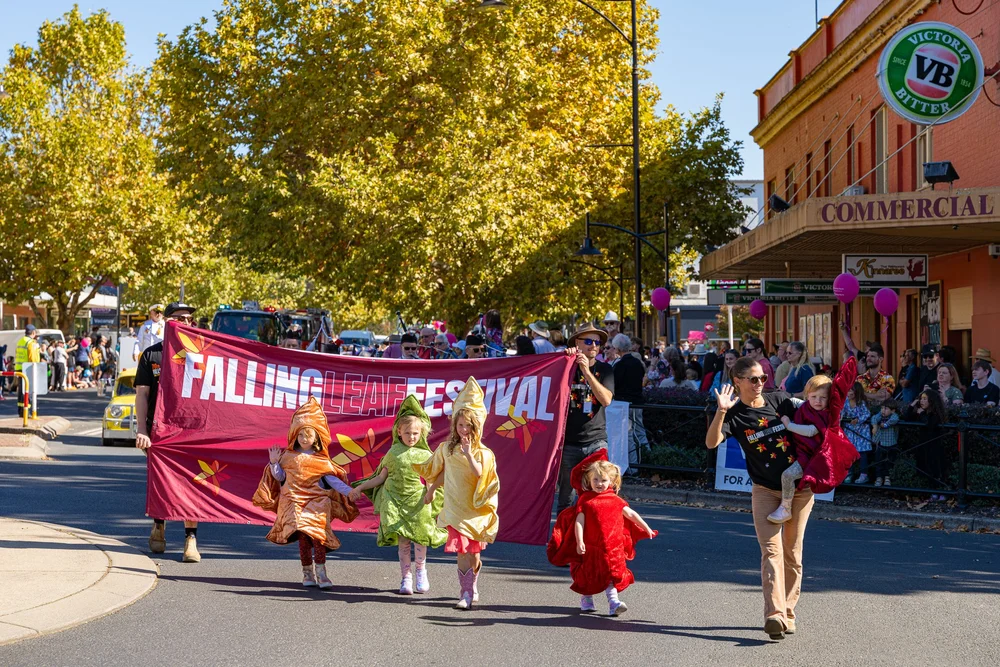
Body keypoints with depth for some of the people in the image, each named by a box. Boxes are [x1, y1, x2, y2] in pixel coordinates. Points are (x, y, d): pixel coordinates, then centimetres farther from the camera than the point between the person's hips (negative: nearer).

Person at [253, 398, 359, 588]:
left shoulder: (321, 460, 5)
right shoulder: (288, 456, 9)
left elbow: (331, 479, 2)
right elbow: (280, 476, 12)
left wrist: (349, 491, -9)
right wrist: (274, 463, -5)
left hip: (316, 501, -1)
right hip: (294, 501, 1)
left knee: (317, 532, -14)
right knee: (303, 536, -5)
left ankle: (321, 572, -12)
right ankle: (307, 572, 4)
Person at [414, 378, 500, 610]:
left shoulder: (482, 452, -4)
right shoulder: (447, 448, 6)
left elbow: (480, 474, -18)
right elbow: (442, 472, 20)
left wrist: (469, 453, -25)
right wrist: (431, 490, 25)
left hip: (475, 508, -2)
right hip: (454, 507, 2)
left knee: (472, 550, 1)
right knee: (462, 549, -6)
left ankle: (469, 592, 9)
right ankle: (469, 591, 1)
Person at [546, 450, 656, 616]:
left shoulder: (615, 500, 4)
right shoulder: (585, 499, -4)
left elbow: (631, 514, 15)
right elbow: (579, 521, -10)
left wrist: (647, 529, 19)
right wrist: (579, 542, -20)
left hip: (612, 546, 1)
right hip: (590, 547, -1)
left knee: (611, 574, -3)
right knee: (588, 576, 11)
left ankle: (613, 602, -4)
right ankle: (586, 601, 28)